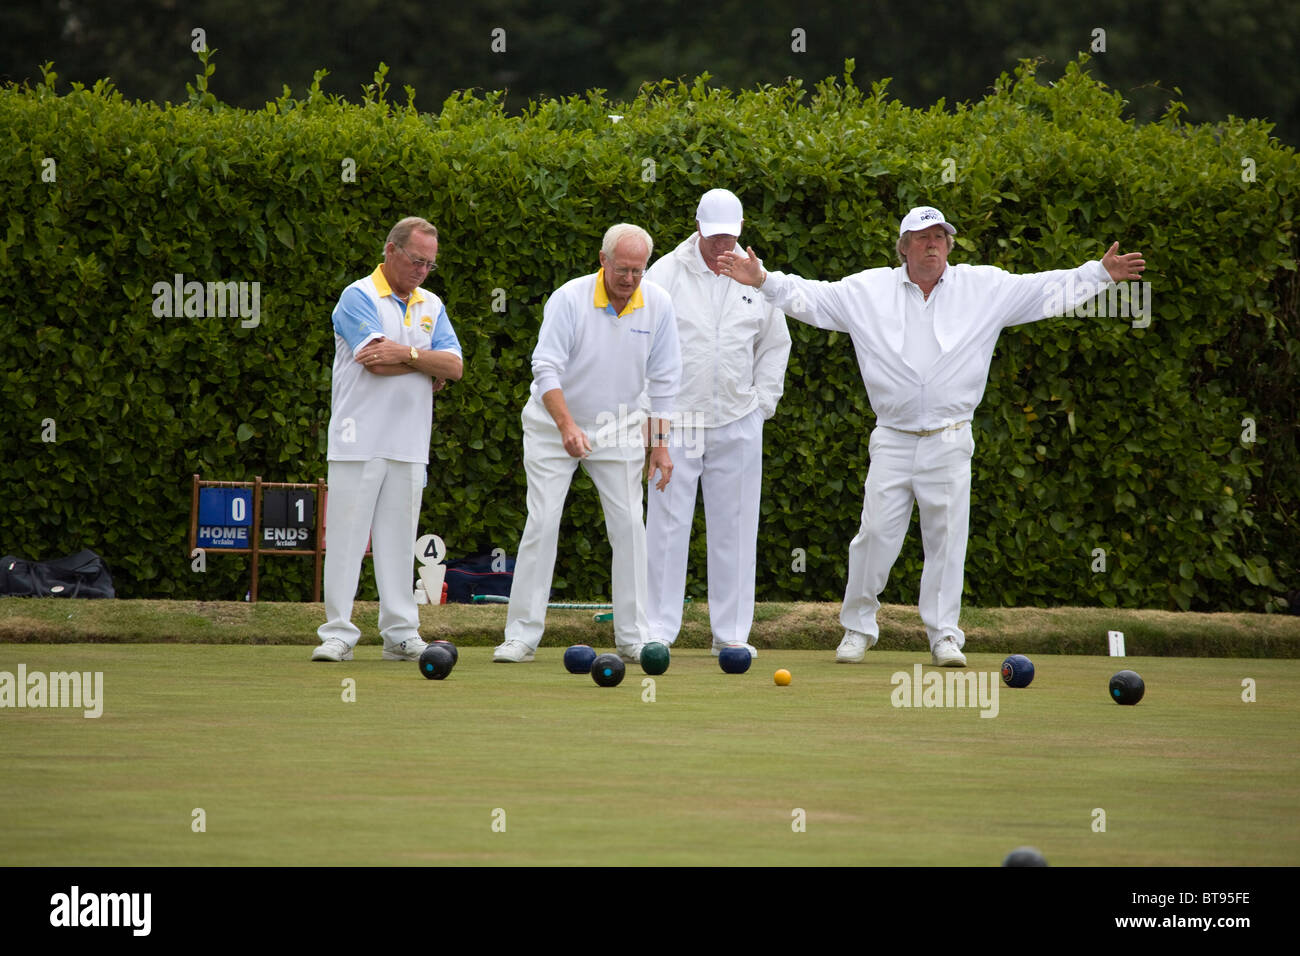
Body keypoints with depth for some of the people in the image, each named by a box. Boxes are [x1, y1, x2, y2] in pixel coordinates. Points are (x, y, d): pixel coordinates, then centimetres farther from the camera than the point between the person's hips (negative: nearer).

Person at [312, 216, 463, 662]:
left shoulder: (431, 306, 16)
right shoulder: (358, 298, -3)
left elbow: (453, 366, 4)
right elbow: (377, 360, -16)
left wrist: (407, 354, -11)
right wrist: (430, 368, -4)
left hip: (409, 444, 5)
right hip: (359, 441, -5)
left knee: (398, 540, 6)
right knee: (346, 537, -5)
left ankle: (401, 634, 9)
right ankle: (338, 633, -2)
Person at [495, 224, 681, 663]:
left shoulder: (657, 305, -7)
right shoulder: (569, 299, -18)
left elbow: (663, 379, 0)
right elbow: (546, 368, -22)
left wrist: (660, 442, -3)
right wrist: (567, 426, -35)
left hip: (619, 429, 3)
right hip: (554, 425, -3)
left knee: (629, 525, -3)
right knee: (542, 524, -9)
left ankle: (632, 636, 4)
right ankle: (521, 635, -6)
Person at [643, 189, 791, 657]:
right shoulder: (666, 273, -1)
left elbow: (775, 345, 18)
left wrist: (763, 402, 9)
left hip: (737, 424, 3)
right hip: (675, 420, -3)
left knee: (734, 528, 5)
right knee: (667, 525, -4)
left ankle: (731, 631, 11)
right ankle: (658, 628, 1)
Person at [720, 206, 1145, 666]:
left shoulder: (982, 287, 5)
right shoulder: (869, 290, 5)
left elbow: (1050, 292, 6)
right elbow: (810, 297, 7)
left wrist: (1100, 274, -3)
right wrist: (764, 281, -5)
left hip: (949, 442, 0)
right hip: (892, 439, 0)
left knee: (946, 538, 0)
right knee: (875, 533, -4)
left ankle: (944, 636, 8)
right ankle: (858, 628, 10)